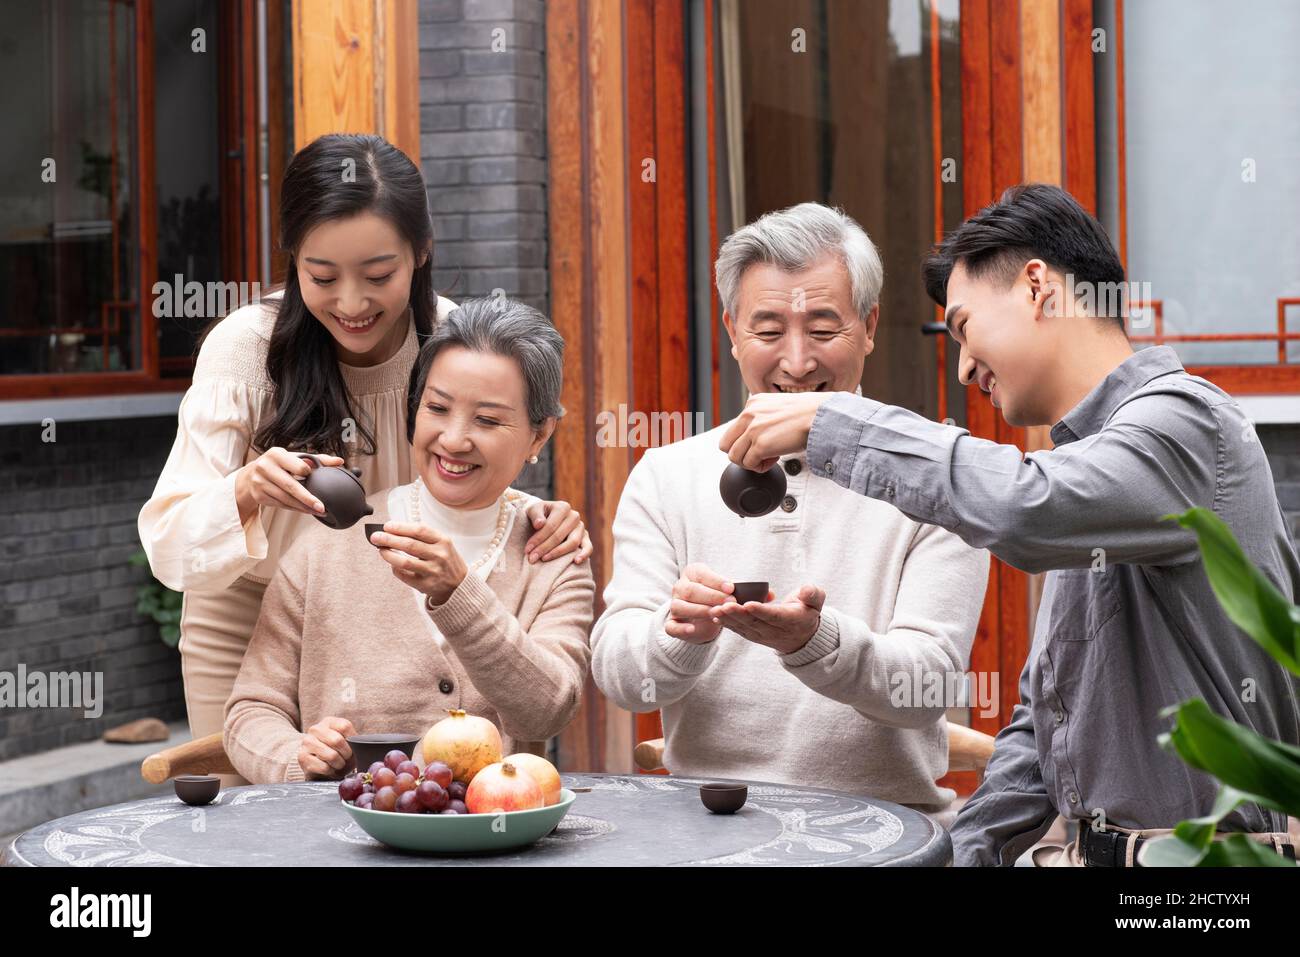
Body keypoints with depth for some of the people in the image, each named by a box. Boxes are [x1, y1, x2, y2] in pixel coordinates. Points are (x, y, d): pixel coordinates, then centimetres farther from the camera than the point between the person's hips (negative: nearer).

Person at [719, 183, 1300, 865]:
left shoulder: (1185, 420, -9)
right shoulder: (1085, 450, 19)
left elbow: (1027, 510, -30)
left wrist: (830, 423, -20)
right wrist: (971, 852, 11)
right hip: (1089, 848, 7)